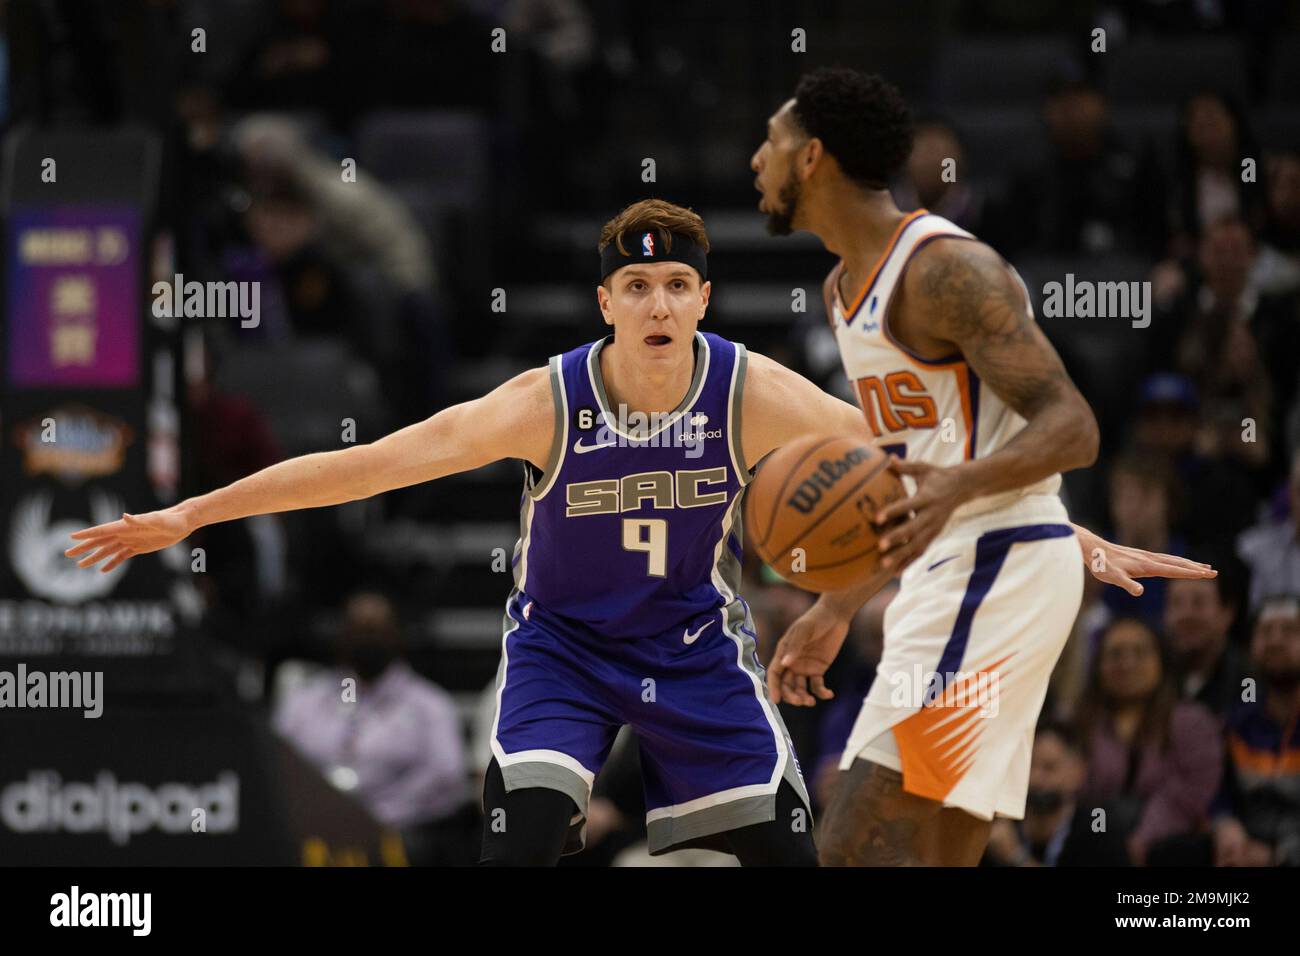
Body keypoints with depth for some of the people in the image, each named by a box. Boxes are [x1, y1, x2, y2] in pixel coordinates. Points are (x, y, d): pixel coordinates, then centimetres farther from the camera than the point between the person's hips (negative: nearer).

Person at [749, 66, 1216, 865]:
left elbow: (1071, 428, -21)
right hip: (950, 574, 10)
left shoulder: (946, 269, -14)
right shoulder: (845, 289, 16)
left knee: (861, 847, -17)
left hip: (1002, 567, -10)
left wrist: (957, 486, -38)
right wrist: (835, 611, 26)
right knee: (932, 862, 8)